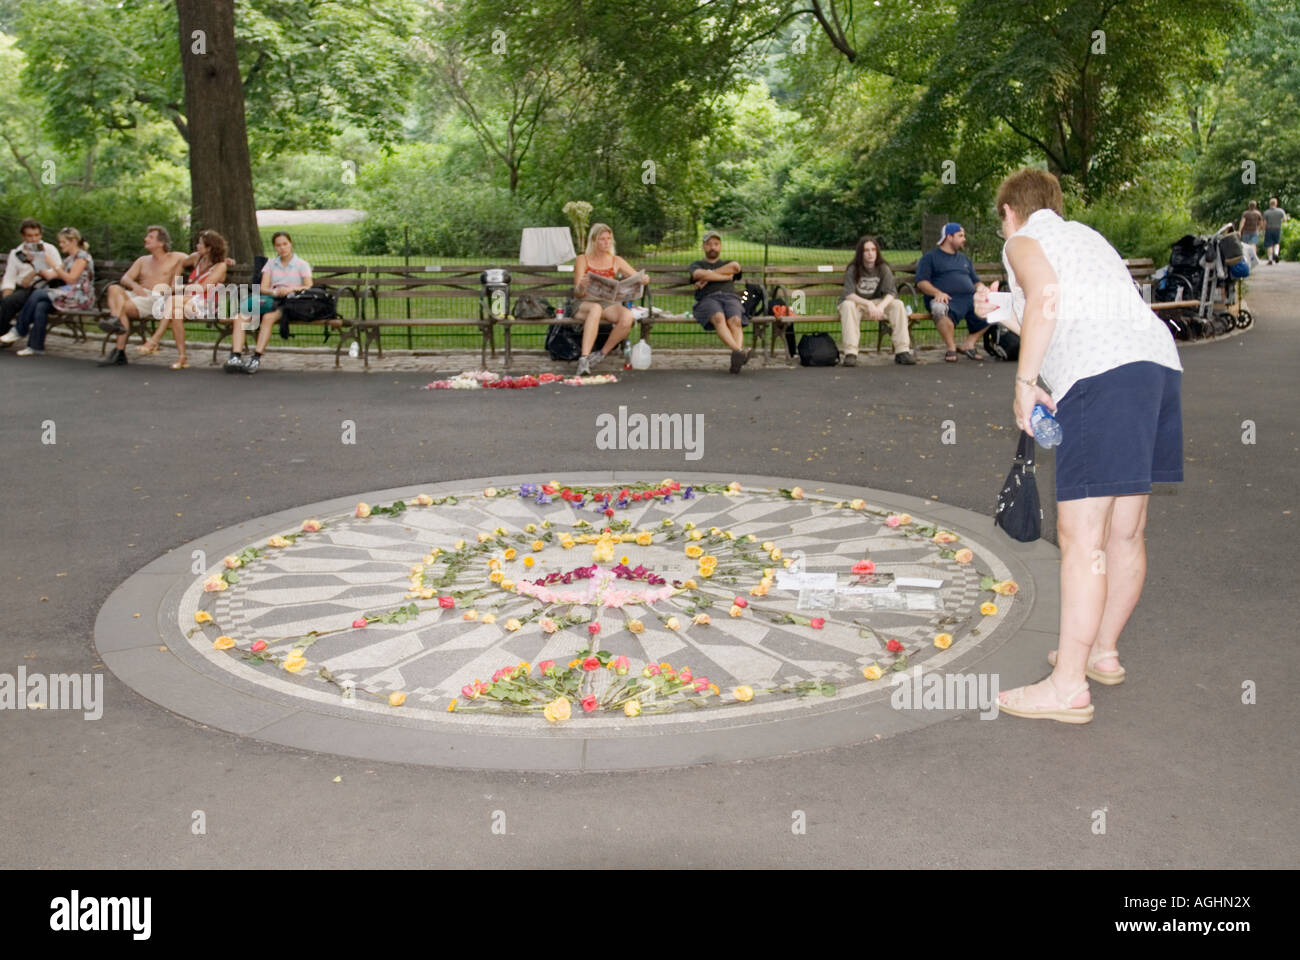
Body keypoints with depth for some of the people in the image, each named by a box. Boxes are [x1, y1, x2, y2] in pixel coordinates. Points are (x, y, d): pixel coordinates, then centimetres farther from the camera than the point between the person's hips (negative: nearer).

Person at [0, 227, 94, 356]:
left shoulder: (82, 256, -3)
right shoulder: (68, 259, 25)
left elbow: (71, 279, -13)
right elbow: (49, 276, 16)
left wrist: (52, 264, -11)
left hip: (81, 297, -8)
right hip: (68, 294, 8)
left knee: (38, 294, -19)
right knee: (41, 306, -20)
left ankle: (20, 330, -10)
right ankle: (36, 346, -25)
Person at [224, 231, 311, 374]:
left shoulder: (302, 264, 13)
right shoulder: (271, 263, 23)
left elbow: (309, 287, -2)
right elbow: (263, 288, 10)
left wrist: (291, 289, -19)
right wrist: (274, 292, -12)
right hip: (271, 299, 4)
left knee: (268, 317, -37)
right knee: (240, 316, -24)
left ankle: (256, 357, -40)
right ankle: (235, 357, -36)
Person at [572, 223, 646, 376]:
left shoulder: (616, 261, 16)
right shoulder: (582, 260, 8)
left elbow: (637, 277, 12)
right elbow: (578, 292, 0)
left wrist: (643, 279, -14)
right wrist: (581, 286, -26)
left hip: (610, 305, 3)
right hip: (586, 304, -2)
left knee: (627, 316, -33)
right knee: (596, 309, -41)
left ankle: (603, 354, -17)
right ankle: (584, 359, -49)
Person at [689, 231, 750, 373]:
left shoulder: (728, 264, 34)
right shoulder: (696, 265, 29)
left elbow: (735, 267, 7)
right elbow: (700, 274, 3)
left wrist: (707, 278, 4)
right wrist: (726, 276, 6)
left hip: (730, 297, 2)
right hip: (708, 299, -2)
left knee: (735, 321, -34)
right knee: (719, 318, -38)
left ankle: (737, 357, -57)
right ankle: (739, 351, -60)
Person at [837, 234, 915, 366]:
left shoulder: (883, 269, -4)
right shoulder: (853, 270, -11)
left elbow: (891, 293, -13)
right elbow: (848, 294, -22)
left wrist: (881, 306, -35)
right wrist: (868, 304, -36)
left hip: (878, 303, 2)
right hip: (857, 304, -2)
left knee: (898, 304, -23)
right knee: (847, 305, -36)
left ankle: (902, 352, -27)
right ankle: (850, 354, -42)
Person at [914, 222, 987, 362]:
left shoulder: (964, 259, 31)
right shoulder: (930, 257, 12)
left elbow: (976, 281, 30)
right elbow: (921, 282, 0)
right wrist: (937, 293, -19)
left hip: (970, 298, 6)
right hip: (947, 299, -6)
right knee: (940, 309, -41)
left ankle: (969, 344, -3)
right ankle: (951, 347, -22)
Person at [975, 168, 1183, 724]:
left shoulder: (1023, 241, 11)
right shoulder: (1086, 236, 35)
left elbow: (1045, 293, -12)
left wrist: (1024, 381, -10)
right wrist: (1003, 315, 43)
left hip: (1102, 376, -9)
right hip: (1160, 363, 9)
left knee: (1081, 537, -11)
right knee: (1126, 533, 16)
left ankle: (1069, 686, -11)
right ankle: (1103, 651, 29)